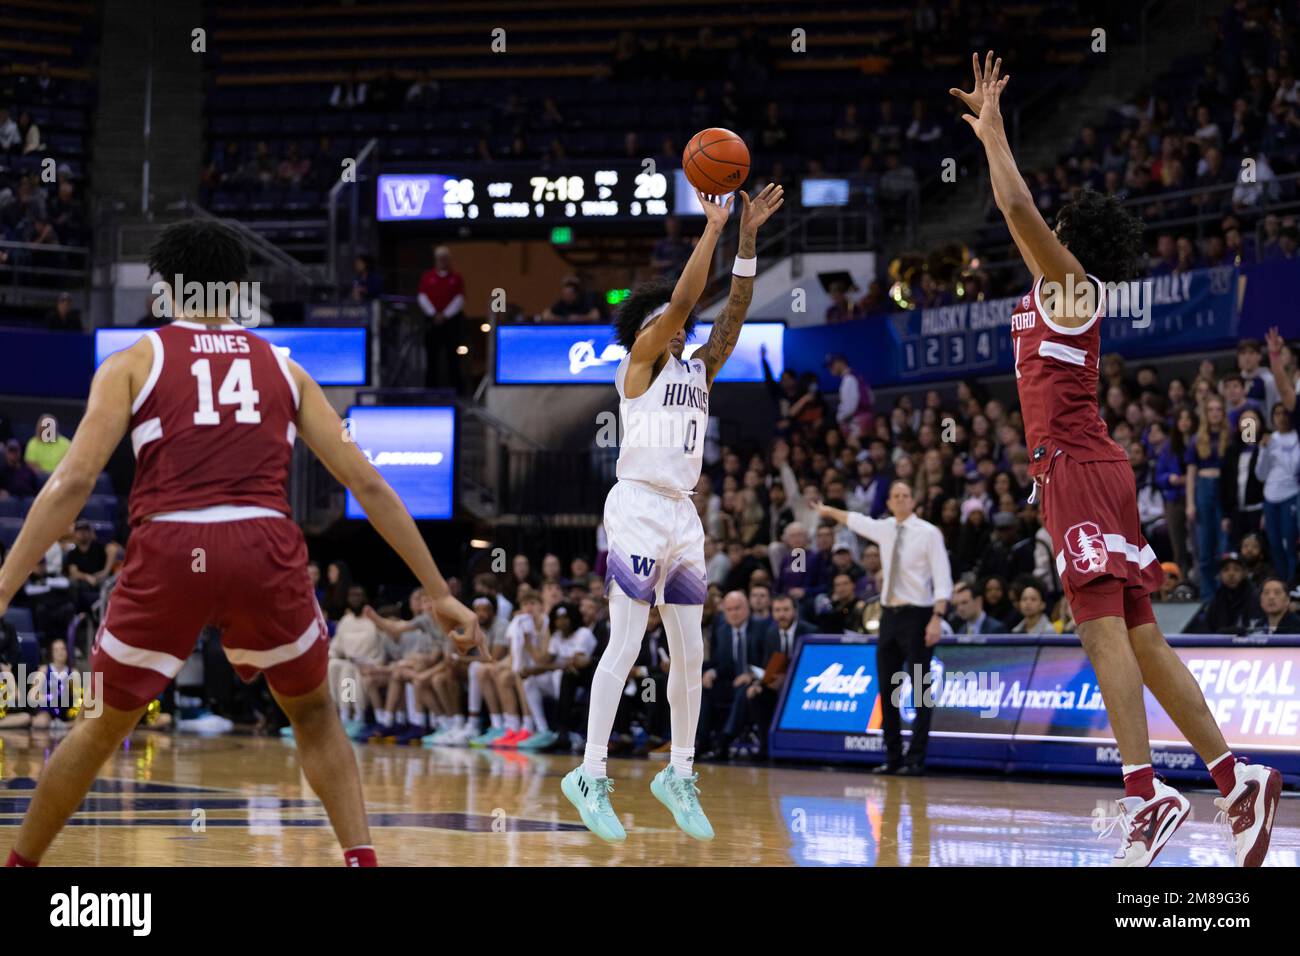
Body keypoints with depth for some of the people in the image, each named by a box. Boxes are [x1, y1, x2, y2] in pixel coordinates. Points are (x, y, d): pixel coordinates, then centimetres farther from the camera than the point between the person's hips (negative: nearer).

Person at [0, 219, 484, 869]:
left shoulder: (134, 361, 14)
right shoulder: (282, 368, 21)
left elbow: (74, 481, 1)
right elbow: (367, 484, 16)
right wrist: (438, 593, 19)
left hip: (170, 553, -1)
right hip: (265, 550, 1)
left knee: (103, 728, 21)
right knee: (313, 714, 25)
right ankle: (361, 859, 10)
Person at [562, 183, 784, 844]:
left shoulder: (699, 370, 17)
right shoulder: (640, 362, 0)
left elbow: (733, 312, 9)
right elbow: (683, 298, -12)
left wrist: (748, 239, 2)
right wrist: (712, 230, -9)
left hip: (682, 515, 7)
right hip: (638, 507, -7)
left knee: (689, 653, 6)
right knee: (625, 646, -12)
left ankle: (679, 777, 14)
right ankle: (590, 776, -11)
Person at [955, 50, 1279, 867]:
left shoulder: (1074, 282, -3)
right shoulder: (1057, 289, 19)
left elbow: (1018, 206, -16)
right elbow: (1019, 211, 34)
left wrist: (993, 131, -4)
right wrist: (988, 133, 37)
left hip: (1077, 465, -9)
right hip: (1079, 466, 9)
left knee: (1104, 630, -18)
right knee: (1139, 638, 7)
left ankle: (1148, 793, -27)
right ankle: (1234, 778, 5)